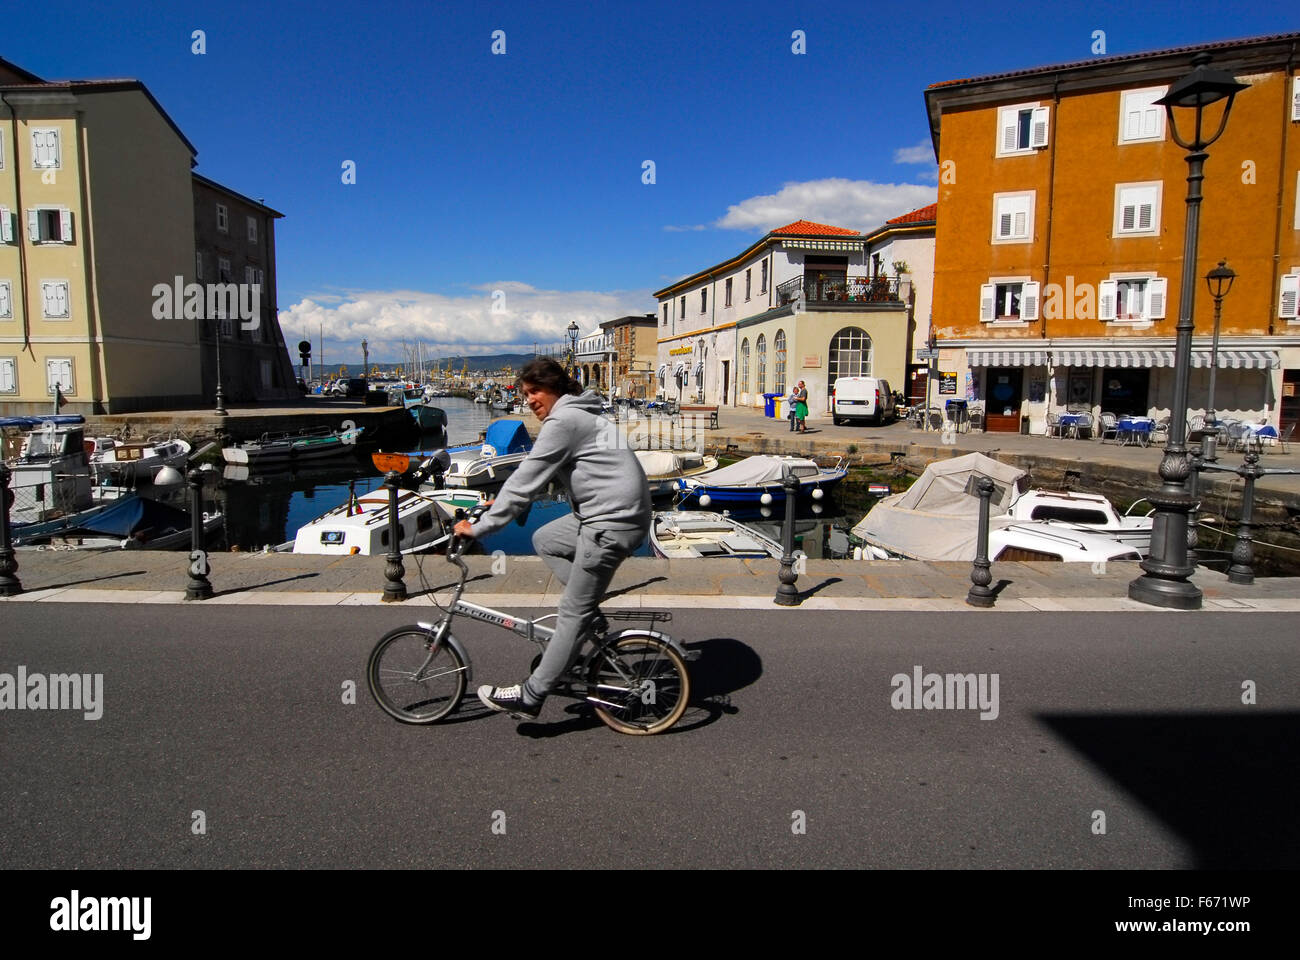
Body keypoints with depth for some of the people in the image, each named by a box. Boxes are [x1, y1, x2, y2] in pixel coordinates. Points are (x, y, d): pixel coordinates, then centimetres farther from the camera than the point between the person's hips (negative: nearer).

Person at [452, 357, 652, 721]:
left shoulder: (563, 422, -12)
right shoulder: (579, 414, 19)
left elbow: (526, 480, -14)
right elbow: (537, 476, 26)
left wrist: (479, 527, -8)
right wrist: (501, 501, 24)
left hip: (613, 521, -10)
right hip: (614, 512, 10)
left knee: (572, 614, -4)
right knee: (543, 540, 23)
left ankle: (530, 697, 4)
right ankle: (591, 610, 17)